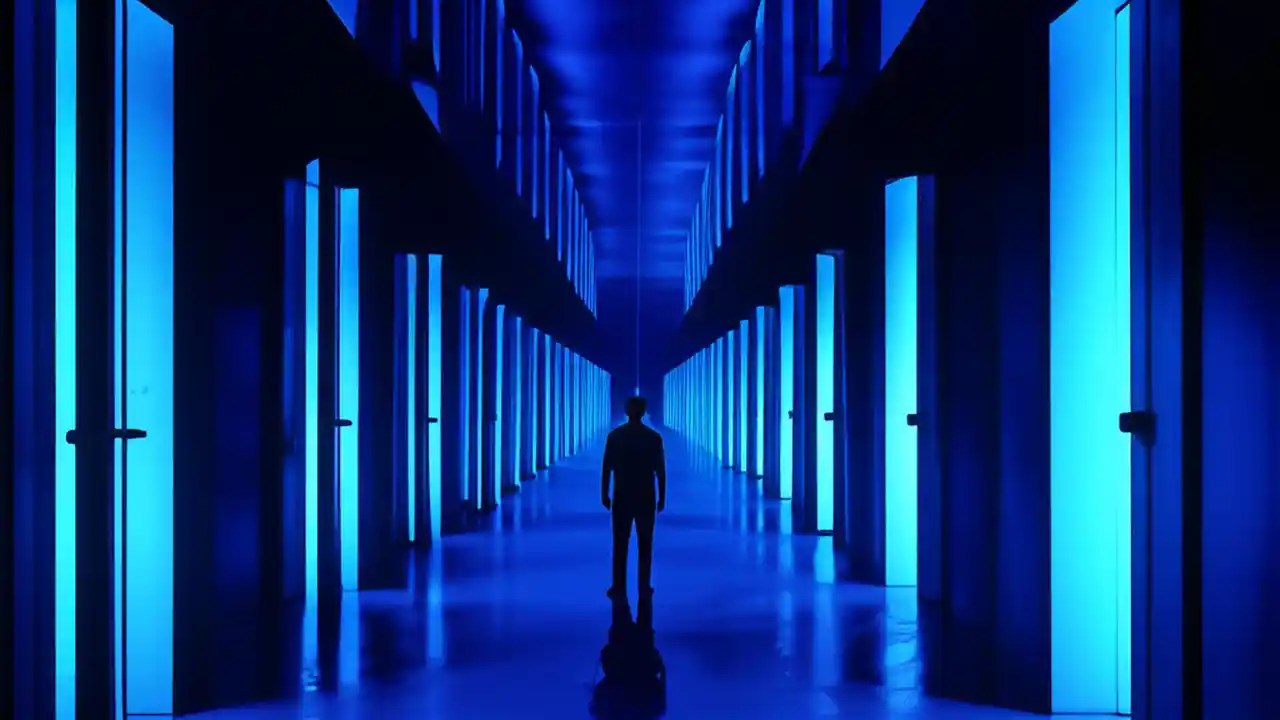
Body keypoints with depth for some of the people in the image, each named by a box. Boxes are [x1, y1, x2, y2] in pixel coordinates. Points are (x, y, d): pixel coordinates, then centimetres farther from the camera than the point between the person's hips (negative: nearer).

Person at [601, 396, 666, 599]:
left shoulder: (615, 435, -5)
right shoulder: (654, 437, -4)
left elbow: (607, 468, -4)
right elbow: (660, 471, -2)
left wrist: (604, 494, 4)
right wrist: (662, 497, 6)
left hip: (622, 497, 0)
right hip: (646, 498, 0)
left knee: (620, 544, 5)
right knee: (645, 545, 9)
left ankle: (619, 588, 5)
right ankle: (644, 588, 11)